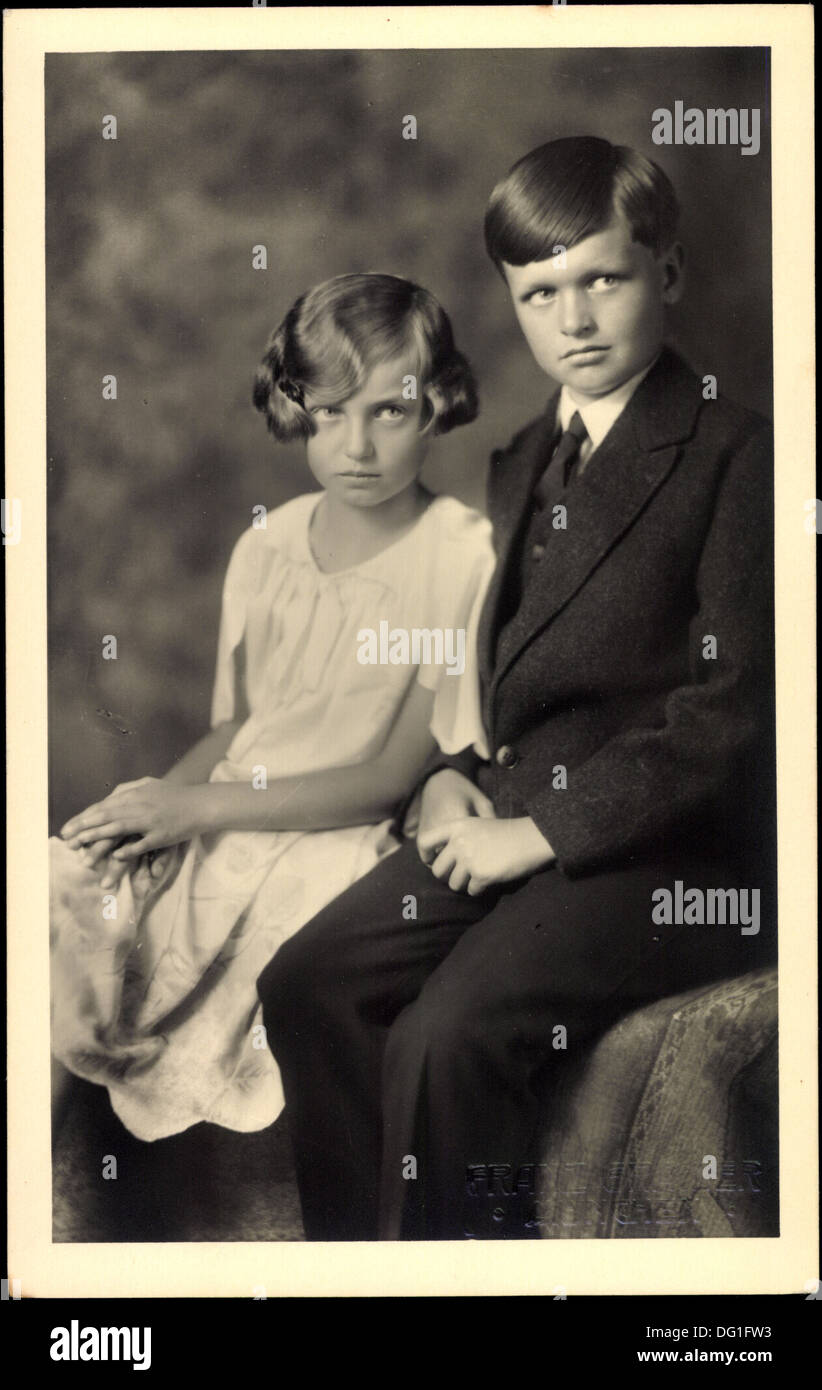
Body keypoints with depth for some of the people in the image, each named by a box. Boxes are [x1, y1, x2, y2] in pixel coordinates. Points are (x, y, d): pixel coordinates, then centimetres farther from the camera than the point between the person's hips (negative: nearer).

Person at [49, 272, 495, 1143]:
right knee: (64, 887, -16)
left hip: (341, 839, -5)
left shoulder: (462, 559, -9)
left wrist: (203, 806, -15)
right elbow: (237, 726, 14)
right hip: (220, 817, 5)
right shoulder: (268, 544, 9)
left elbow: (394, 775, -11)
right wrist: (159, 798, -9)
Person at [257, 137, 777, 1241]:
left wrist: (540, 830, -15)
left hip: (669, 850, -8)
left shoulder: (737, 458, -9)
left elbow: (731, 715, -15)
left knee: (449, 1037, -26)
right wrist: (451, 773, 6)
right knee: (306, 985, -6)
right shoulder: (522, 467, 18)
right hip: (516, 820, 8)